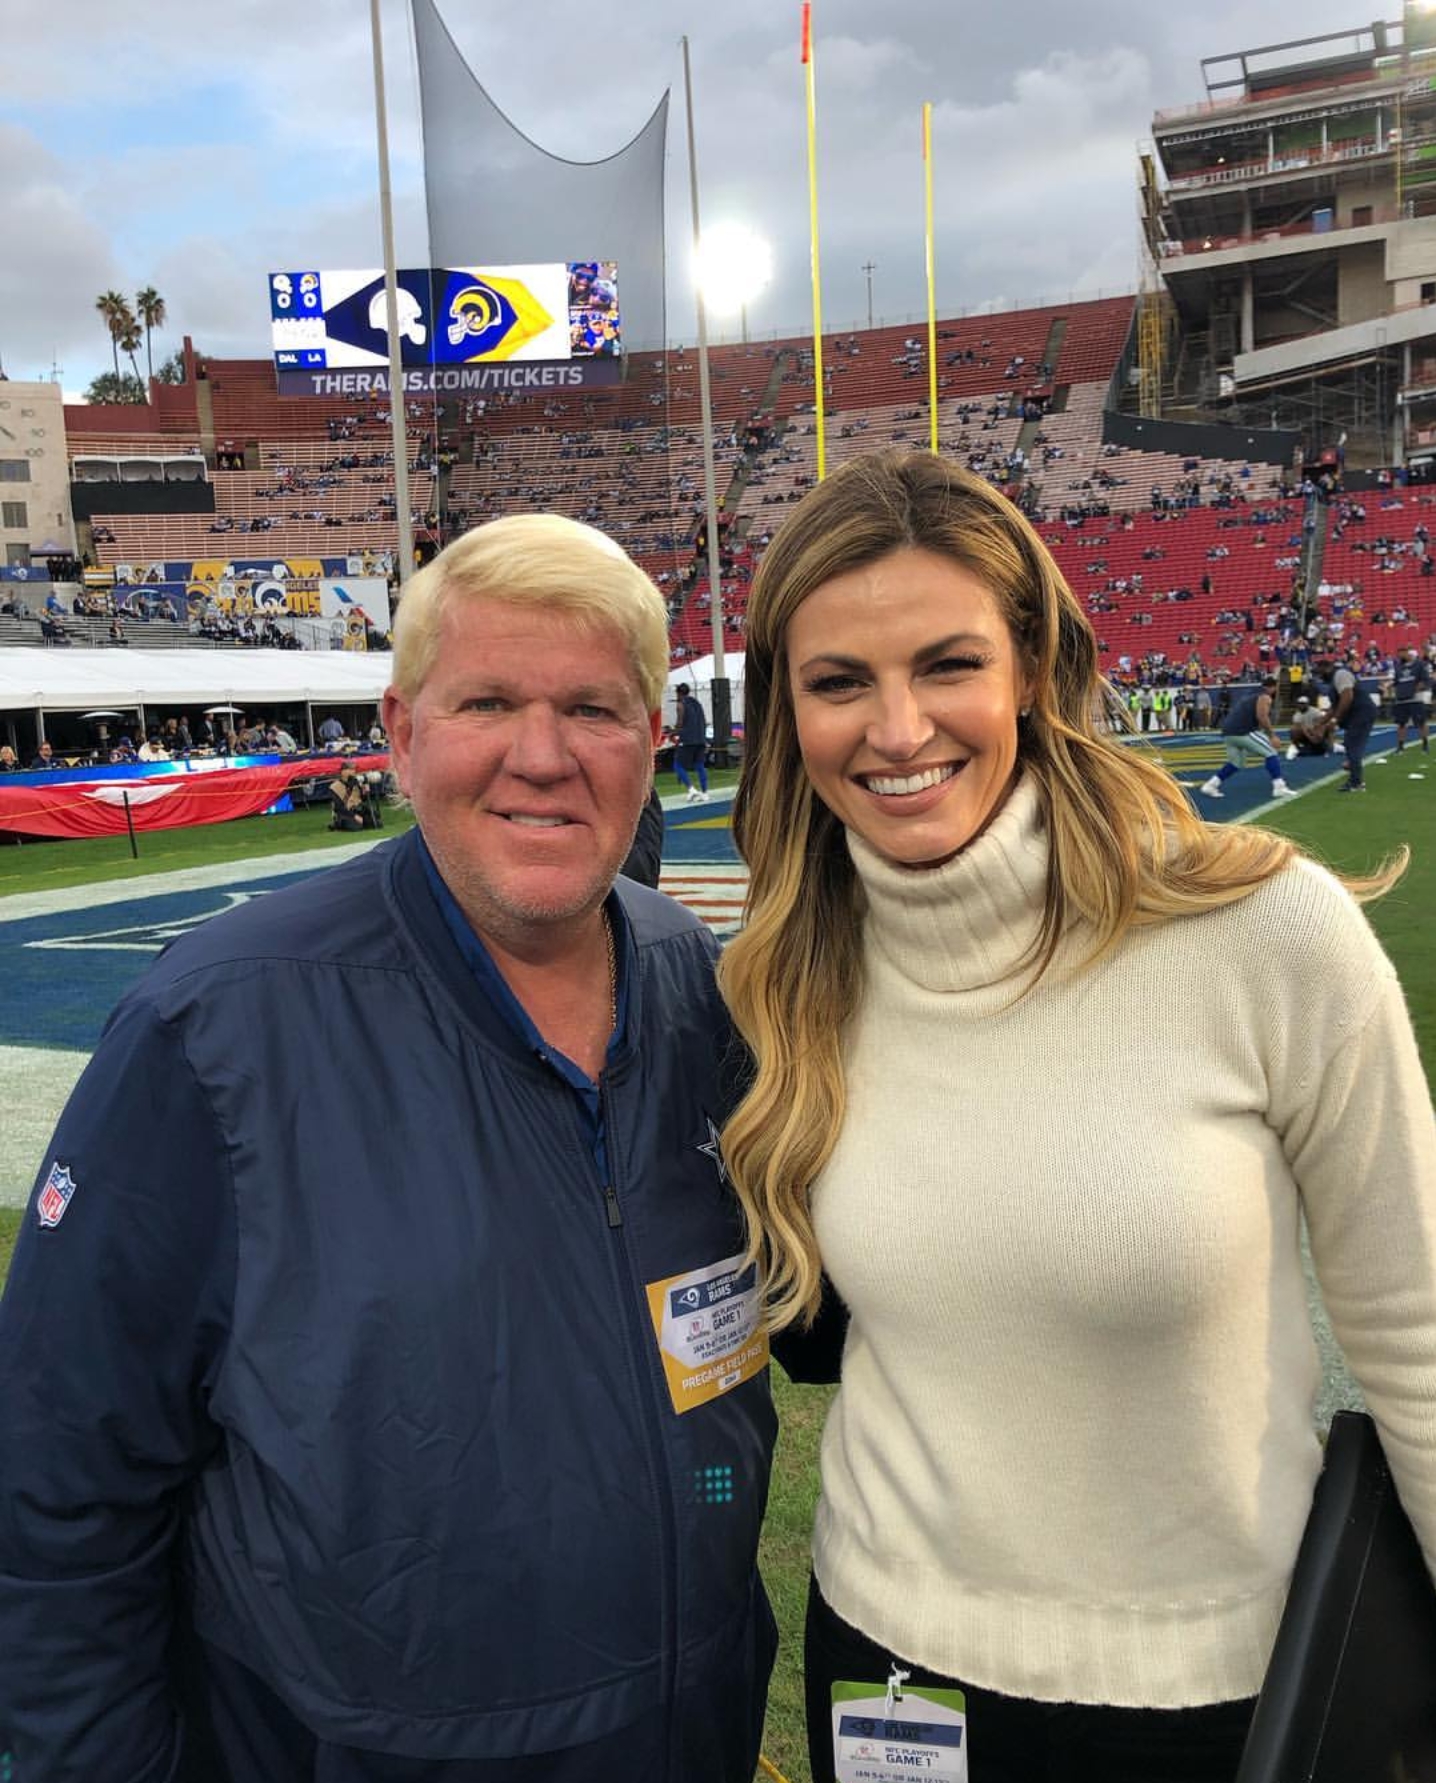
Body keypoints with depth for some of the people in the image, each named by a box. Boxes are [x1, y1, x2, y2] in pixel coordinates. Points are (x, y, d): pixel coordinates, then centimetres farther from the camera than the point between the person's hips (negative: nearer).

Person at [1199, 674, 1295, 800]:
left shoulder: (1249, 693, 27)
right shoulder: (1265, 697, 1)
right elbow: (1262, 717, -14)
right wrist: (1272, 736, -11)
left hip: (1229, 731, 8)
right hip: (1243, 731, -8)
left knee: (1235, 763, 22)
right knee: (1271, 753, 1)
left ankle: (1210, 785, 14)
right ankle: (1279, 787, -5)